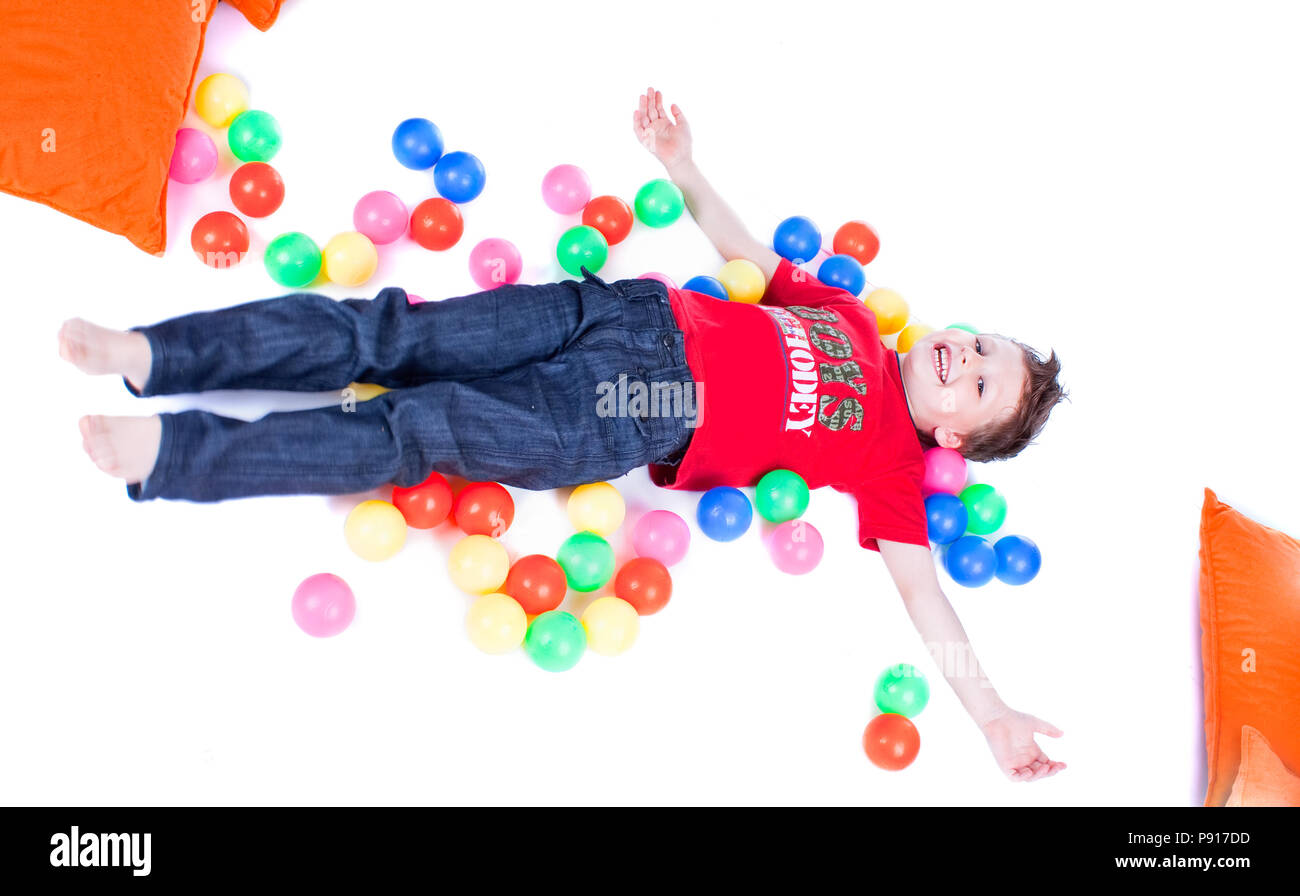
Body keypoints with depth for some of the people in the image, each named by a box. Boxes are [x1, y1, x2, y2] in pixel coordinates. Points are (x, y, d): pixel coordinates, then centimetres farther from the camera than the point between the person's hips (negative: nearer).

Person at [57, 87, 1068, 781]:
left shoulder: (889, 461, 3)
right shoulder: (849, 316, 18)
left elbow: (924, 590, -4)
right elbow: (749, 256, 27)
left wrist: (990, 710, -14)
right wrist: (685, 167, 20)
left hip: (625, 425, -4)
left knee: (423, 427, -19)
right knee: (397, 337, -10)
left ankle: (176, 453, -12)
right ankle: (151, 353, -5)